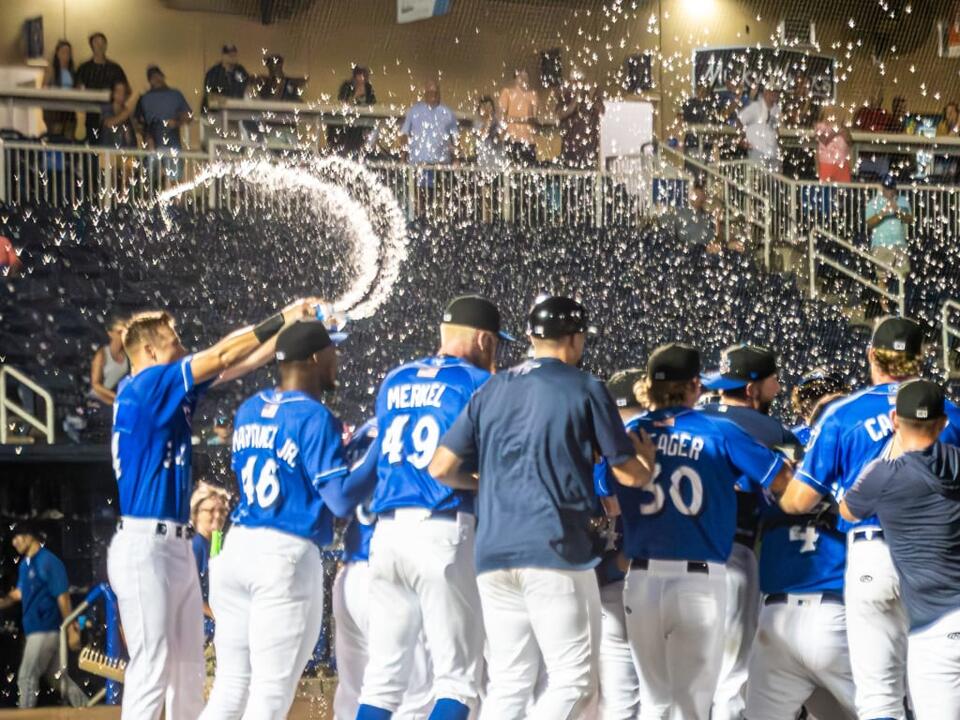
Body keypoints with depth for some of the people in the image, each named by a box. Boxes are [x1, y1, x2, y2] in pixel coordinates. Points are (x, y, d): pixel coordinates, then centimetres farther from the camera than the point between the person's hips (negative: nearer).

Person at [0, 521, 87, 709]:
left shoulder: (49, 562, -13)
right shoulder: (25, 565, 13)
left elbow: (63, 597, -15)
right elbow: (19, 593, 20)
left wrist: (72, 630, -16)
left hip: (46, 629, -9)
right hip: (34, 629, 9)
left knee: (26, 676, -7)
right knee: (55, 677, 12)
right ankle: (86, 707, 17)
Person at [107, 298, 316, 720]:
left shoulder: (172, 391, 14)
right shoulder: (143, 387, -11)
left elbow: (235, 368, 14)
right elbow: (222, 356, -12)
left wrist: (291, 329, 7)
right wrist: (282, 319, -5)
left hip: (177, 546, 10)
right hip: (144, 545, -10)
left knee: (189, 668, 12)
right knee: (152, 666, -11)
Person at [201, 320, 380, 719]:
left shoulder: (248, 410, 13)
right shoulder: (315, 418, -9)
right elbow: (340, 499, -14)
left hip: (236, 548, 7)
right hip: (288, 556, -7)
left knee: (229, 688, 10)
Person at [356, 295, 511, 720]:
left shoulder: (394, 382, 17)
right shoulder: (478, 383, -1)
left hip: (388, 528, 6)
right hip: (447, 532, -6)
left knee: (383, 673, 7)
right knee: (458, 674, -2)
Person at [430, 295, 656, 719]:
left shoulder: (492, 390, 13)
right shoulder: (585, 389, 0)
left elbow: (442, 469, 9)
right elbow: (630, 475, 4)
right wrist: (647, 457, 27)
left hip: (493, 555, 5)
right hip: (556, 554, -5)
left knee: (508, 684, 9)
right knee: (573, 682, -2)